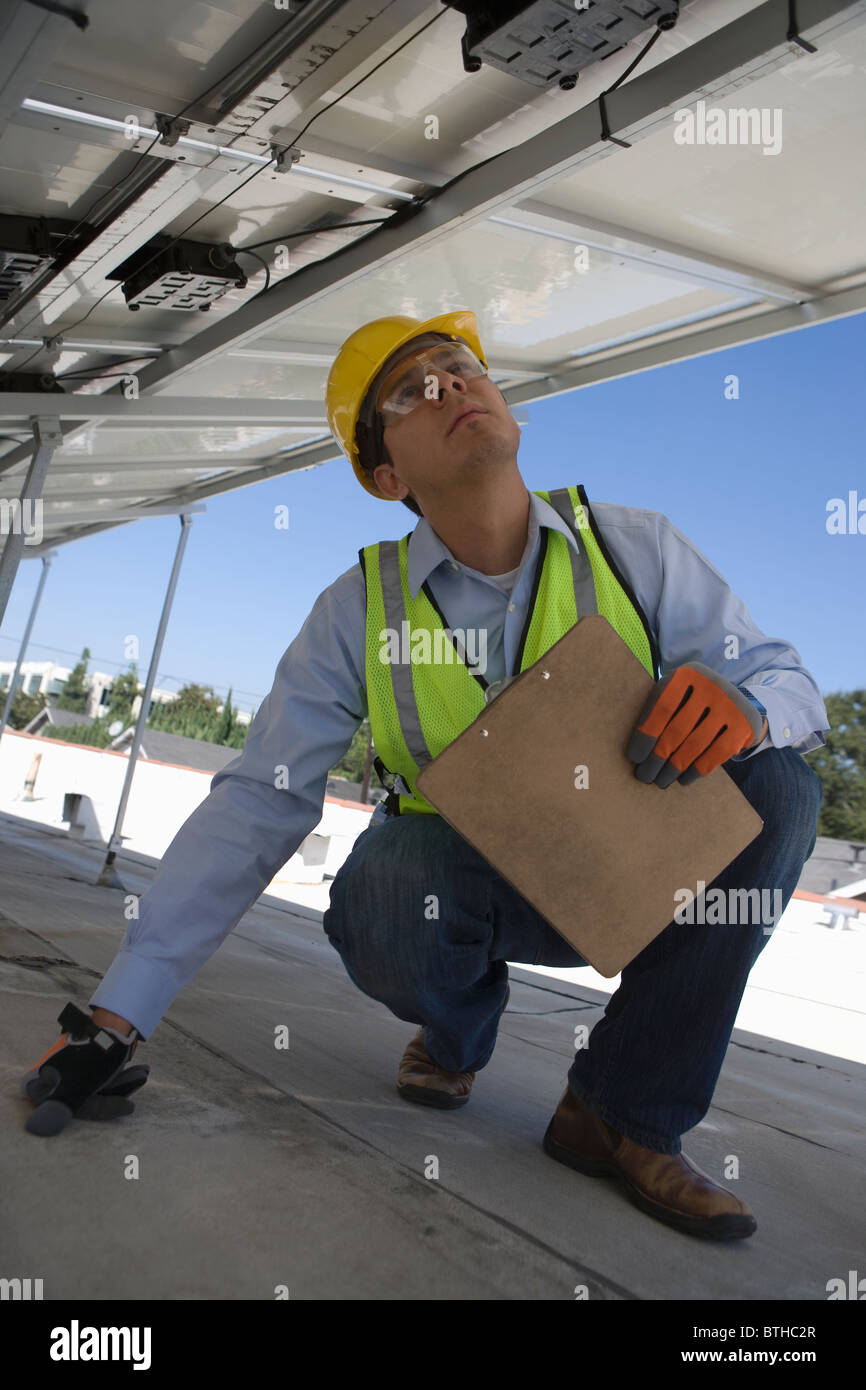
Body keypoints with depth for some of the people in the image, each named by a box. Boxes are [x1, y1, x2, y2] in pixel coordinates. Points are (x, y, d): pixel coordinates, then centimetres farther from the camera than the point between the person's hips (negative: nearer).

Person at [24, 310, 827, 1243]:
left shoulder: (637, 552, -11)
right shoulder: (360, 612, -12)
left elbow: (789, 683, -8)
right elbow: (254, 807, -14)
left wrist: (743, 703, -35)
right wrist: (118, 1012, -18)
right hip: (462, 885, -1)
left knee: (771, 777, -24)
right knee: (381, 895, -34)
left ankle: (624, 1113, -11)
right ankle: (459, 1027, 6)